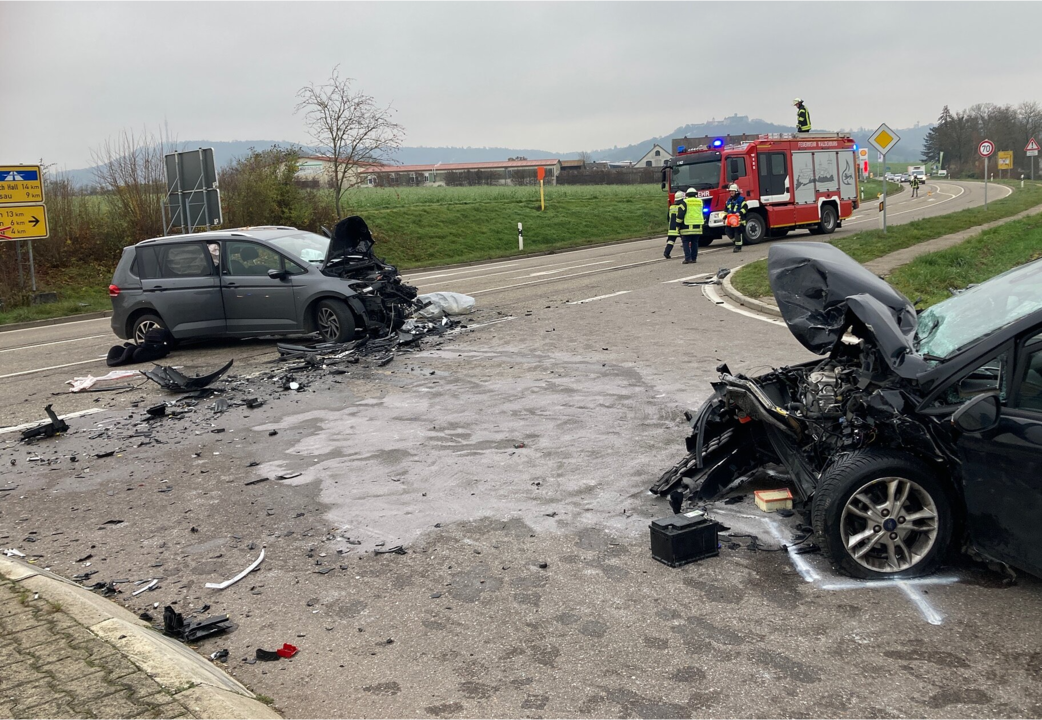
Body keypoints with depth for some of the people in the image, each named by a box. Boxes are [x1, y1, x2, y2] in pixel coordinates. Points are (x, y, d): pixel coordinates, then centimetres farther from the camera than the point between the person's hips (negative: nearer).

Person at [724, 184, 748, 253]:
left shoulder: (741, 199, -3)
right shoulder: (729, 200, 18)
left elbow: (745, 207, -11)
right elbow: (725, 210, 24)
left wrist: (740, 213, -25)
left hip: (739, 220, -7)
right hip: (730, 220, 7)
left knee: (738, 234, -6)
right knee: (729, 232, 4)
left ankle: (738, 247, 0)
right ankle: (736, 242, 25)